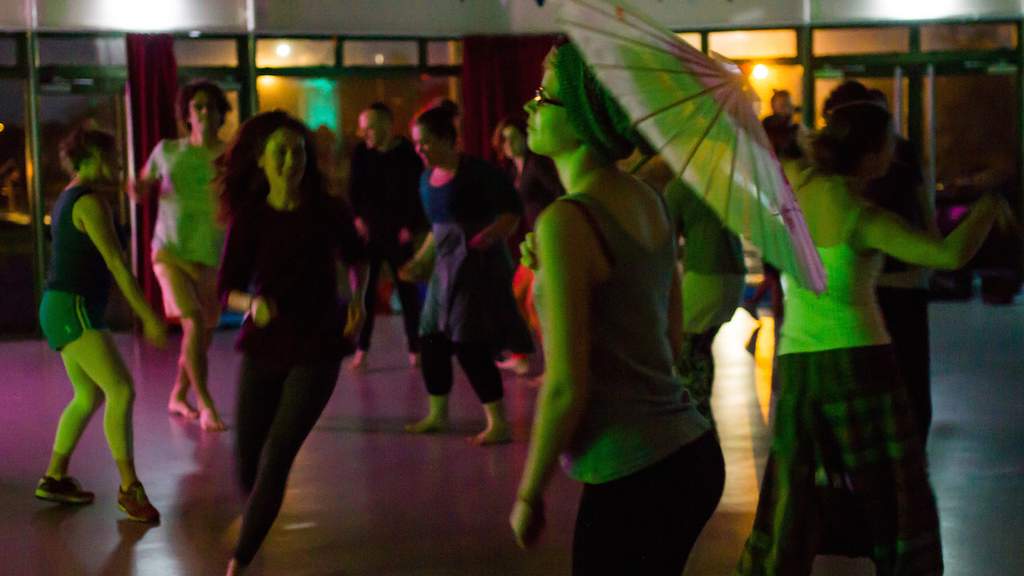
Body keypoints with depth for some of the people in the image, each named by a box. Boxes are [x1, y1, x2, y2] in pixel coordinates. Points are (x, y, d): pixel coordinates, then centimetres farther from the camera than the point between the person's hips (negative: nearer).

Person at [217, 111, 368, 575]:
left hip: (317, 350, -1)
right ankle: (258, 512, 43)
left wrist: (358, 297, -5)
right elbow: (227, 290, -8)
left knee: (276, 457, -14)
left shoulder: (327, 211, -7)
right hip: (263, 348, 1)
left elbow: (357, 258, 13)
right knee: (248, 464, 7)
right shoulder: (248, 219, -8)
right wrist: (252, 303, -29)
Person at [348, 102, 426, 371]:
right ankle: (361, 350, 2)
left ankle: (415, 349, 14)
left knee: (407, 290, 5)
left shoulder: (408, 155, -7)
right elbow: (354, 188, 6)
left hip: (399, 235, -2)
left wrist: (411, 227, -9)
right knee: (365, 291, -2)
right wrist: (357, 217, -6)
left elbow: (419, 194, -4)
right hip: (369, 232, 2)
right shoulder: (362, 152, 1)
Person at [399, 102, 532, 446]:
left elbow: (512, 211, -13)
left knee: (471, 347, -11)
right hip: (446, 266, 8)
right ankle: (437, 414, 28)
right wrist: (420, 262, 23)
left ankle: (498, 423, -4)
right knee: (431, 343, 10)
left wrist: (490, 235, -30)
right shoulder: (427, 179, 9)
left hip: (479, 266, -8)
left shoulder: (476, 172, -14)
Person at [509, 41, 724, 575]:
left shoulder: (566, 222, -17)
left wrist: (529, 496, -6)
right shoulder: (649, 201, 7)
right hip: (694, 455, 8)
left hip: (633, 480, -8)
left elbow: (566, 387, -17)